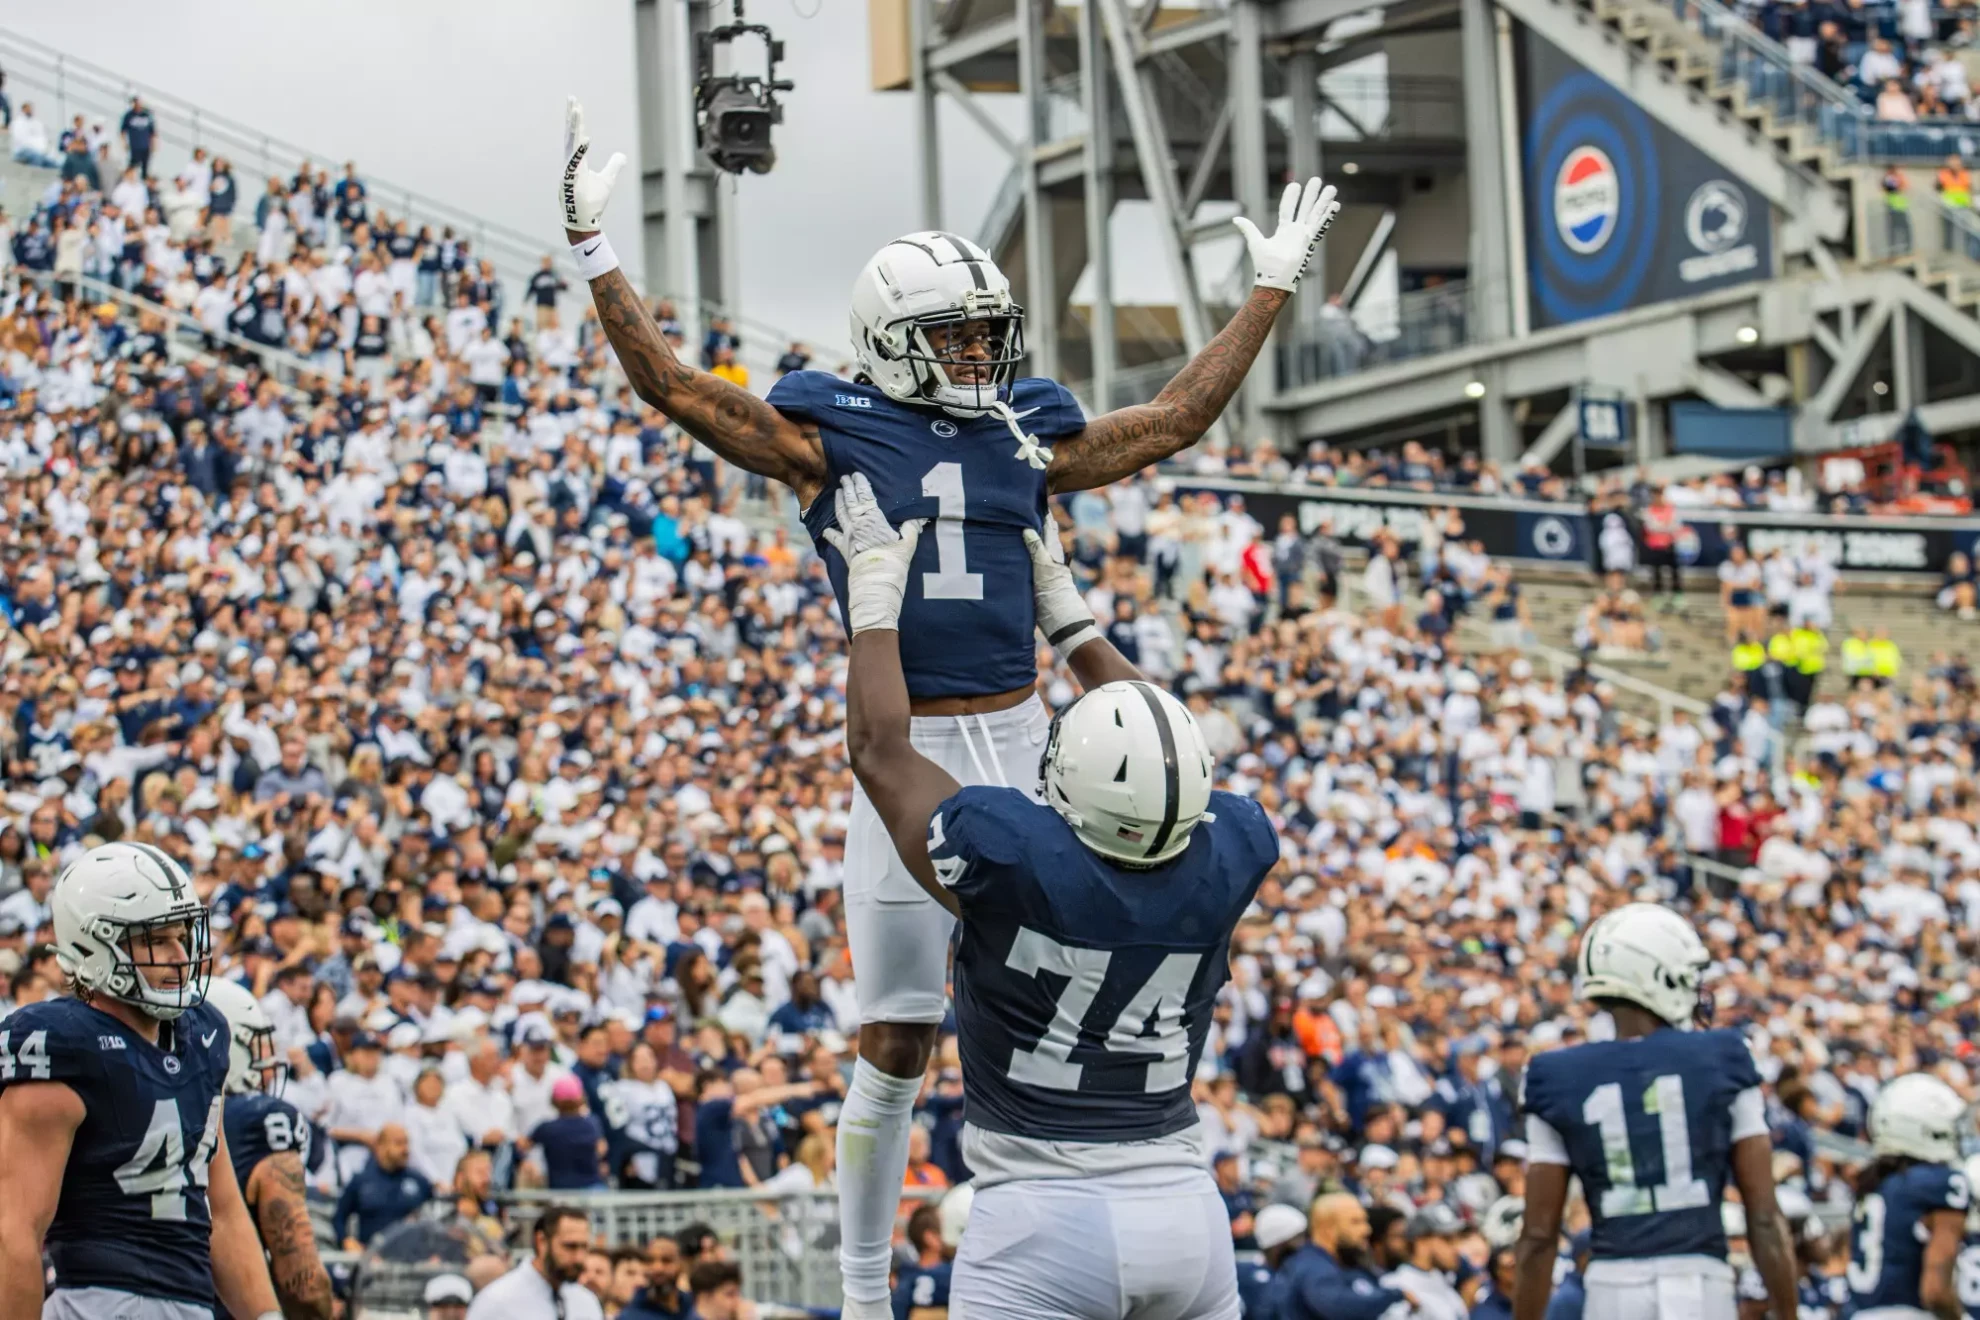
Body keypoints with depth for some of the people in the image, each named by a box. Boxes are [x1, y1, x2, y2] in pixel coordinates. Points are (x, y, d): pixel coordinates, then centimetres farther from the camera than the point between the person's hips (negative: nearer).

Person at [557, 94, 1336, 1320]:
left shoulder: (1027, 438, 10)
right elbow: (674, 385, -5)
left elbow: (1176, 420, 21)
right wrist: (592, 245, -11)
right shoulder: (832, 438, -2)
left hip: (1023, 745, 4)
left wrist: (1274, 289, 24)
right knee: (895, 1044, 1)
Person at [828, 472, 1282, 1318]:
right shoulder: (1226, 860, -4)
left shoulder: (1012, 858, -15)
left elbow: (880, 750, 1)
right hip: (1185, 1209, 4)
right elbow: (1162, 752, 18)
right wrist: (1063, 608, 28)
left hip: (1044, 1218, -4)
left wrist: (877, 584, 13)